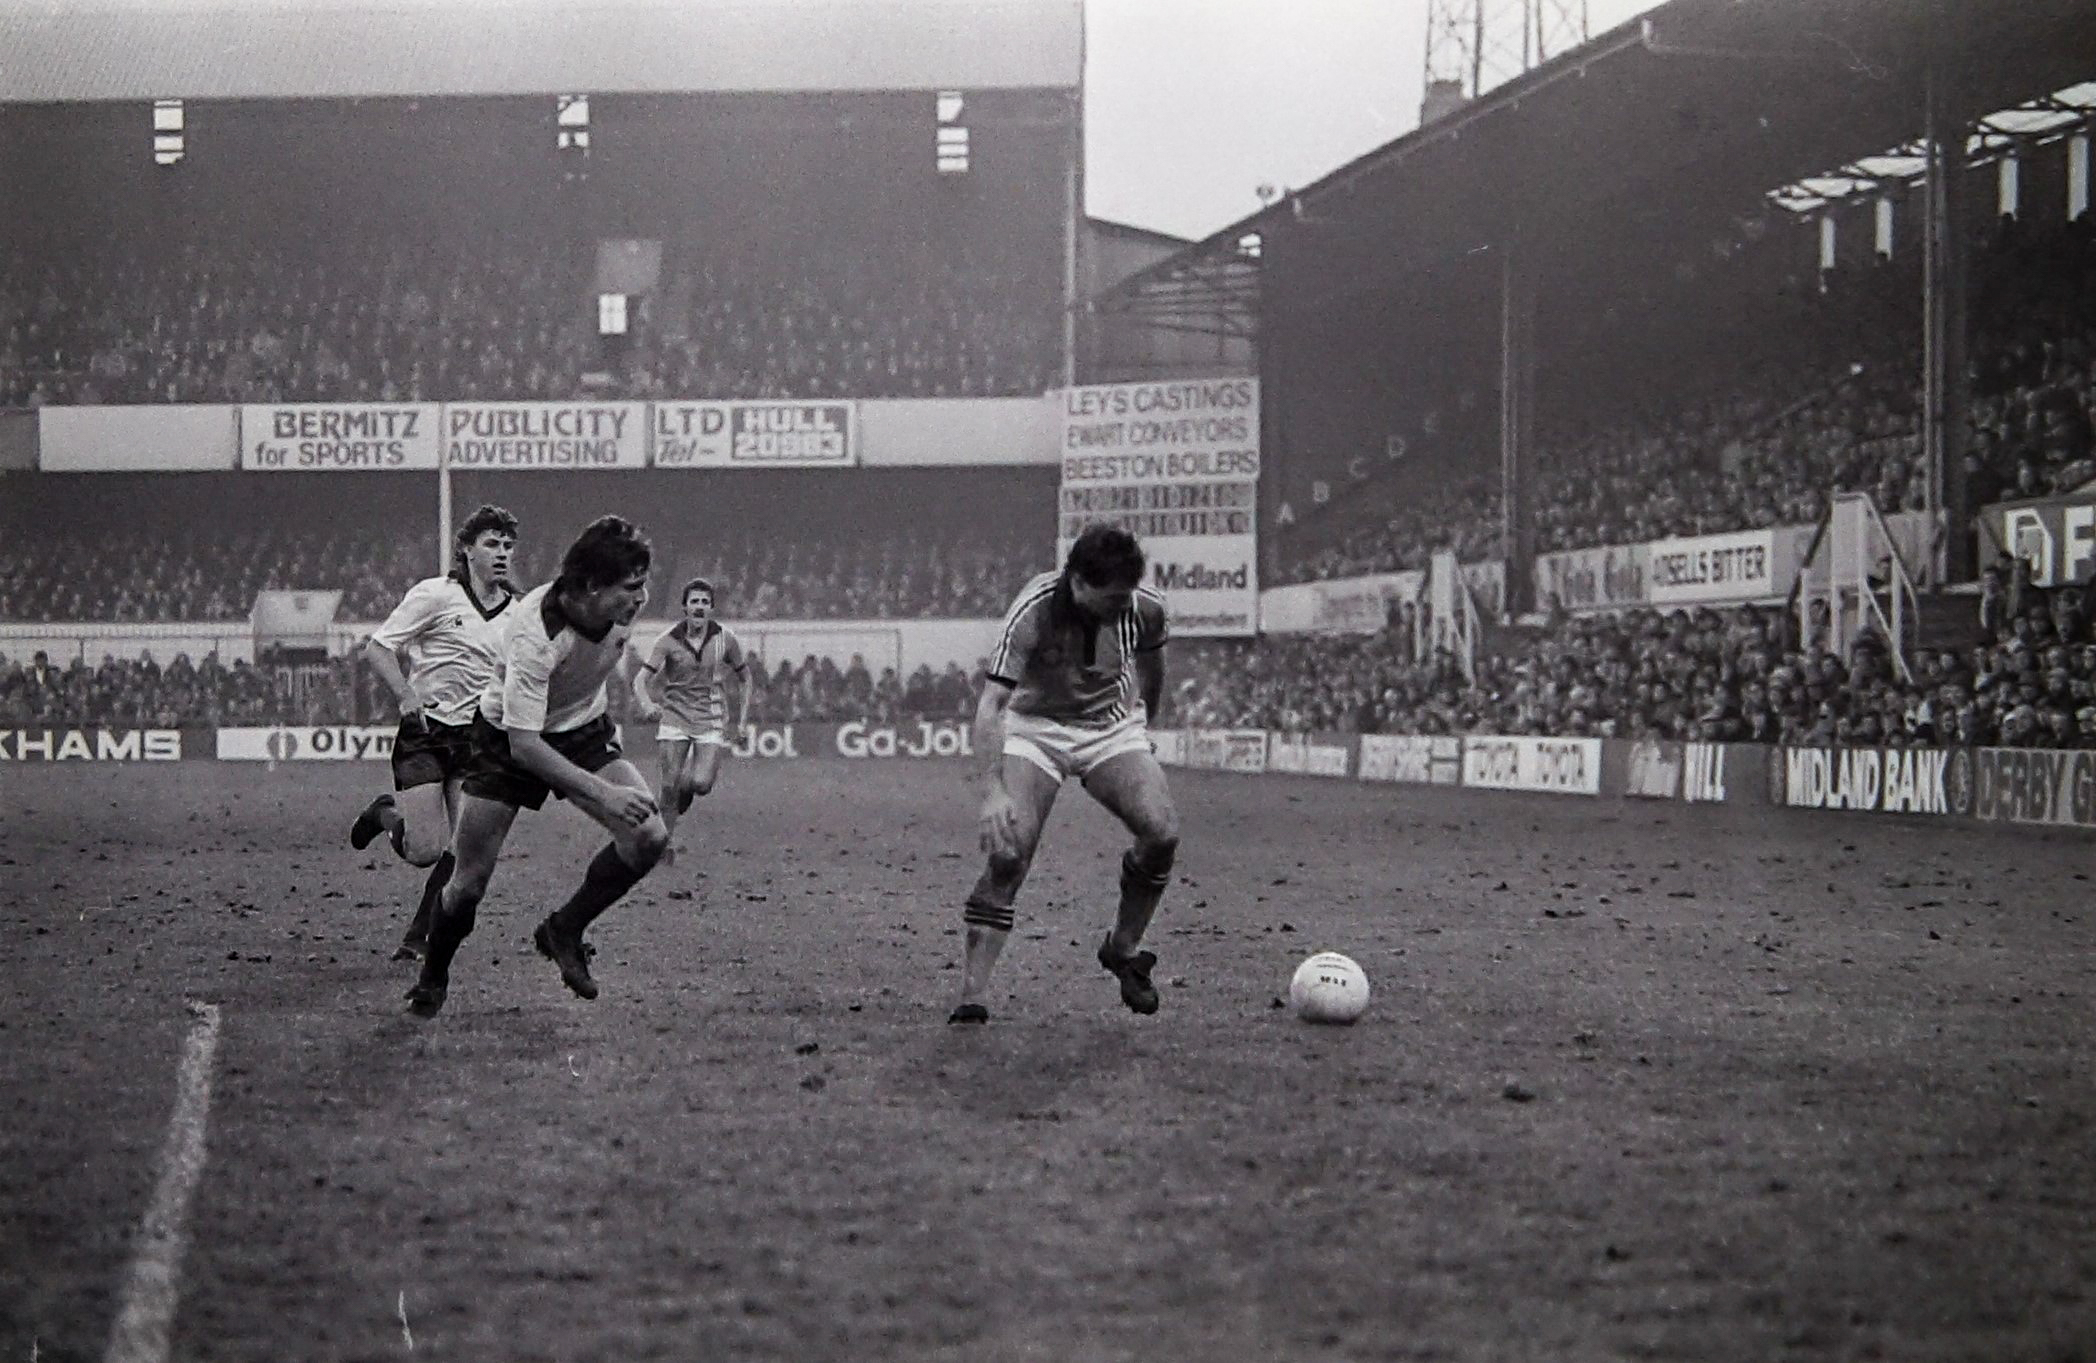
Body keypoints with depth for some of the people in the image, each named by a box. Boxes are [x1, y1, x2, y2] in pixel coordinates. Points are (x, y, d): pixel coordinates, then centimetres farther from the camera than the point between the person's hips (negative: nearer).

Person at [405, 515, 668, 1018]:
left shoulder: (627, 602, -18)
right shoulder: (534, 635, -36)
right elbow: (524, 745, -36)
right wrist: (603, 793, -40)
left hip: (584, 732, 5)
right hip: (507, 738, -5)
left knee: (649, 836, -19)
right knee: (469, 882, -3)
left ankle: (563, 930, 1)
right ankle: (432, 980, 26)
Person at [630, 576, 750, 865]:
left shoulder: (725, 638, -3)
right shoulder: (668, 640, -7)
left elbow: (744, 678, 11)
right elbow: (641, 678, -13)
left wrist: (742, 722, 5)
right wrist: (646, 703, -35)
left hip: (711, 720, 0)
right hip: (675, 718, 0)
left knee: (701, 784, -16)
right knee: (670, 785, -6)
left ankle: (688, 789, 21)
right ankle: (667, 843, 10)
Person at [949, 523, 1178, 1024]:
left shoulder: (1144, 608, -17)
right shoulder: (1033, 612, -29)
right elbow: (990, 705, -31)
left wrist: (1143, 723, 22)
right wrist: (994, 792, -40)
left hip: (1113, 726, 3)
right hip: (1035, 727, -3)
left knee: (1161, 832, -20)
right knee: (1007, 855, -20)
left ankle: (1124, 950, 5)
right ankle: (971, 997, -14)